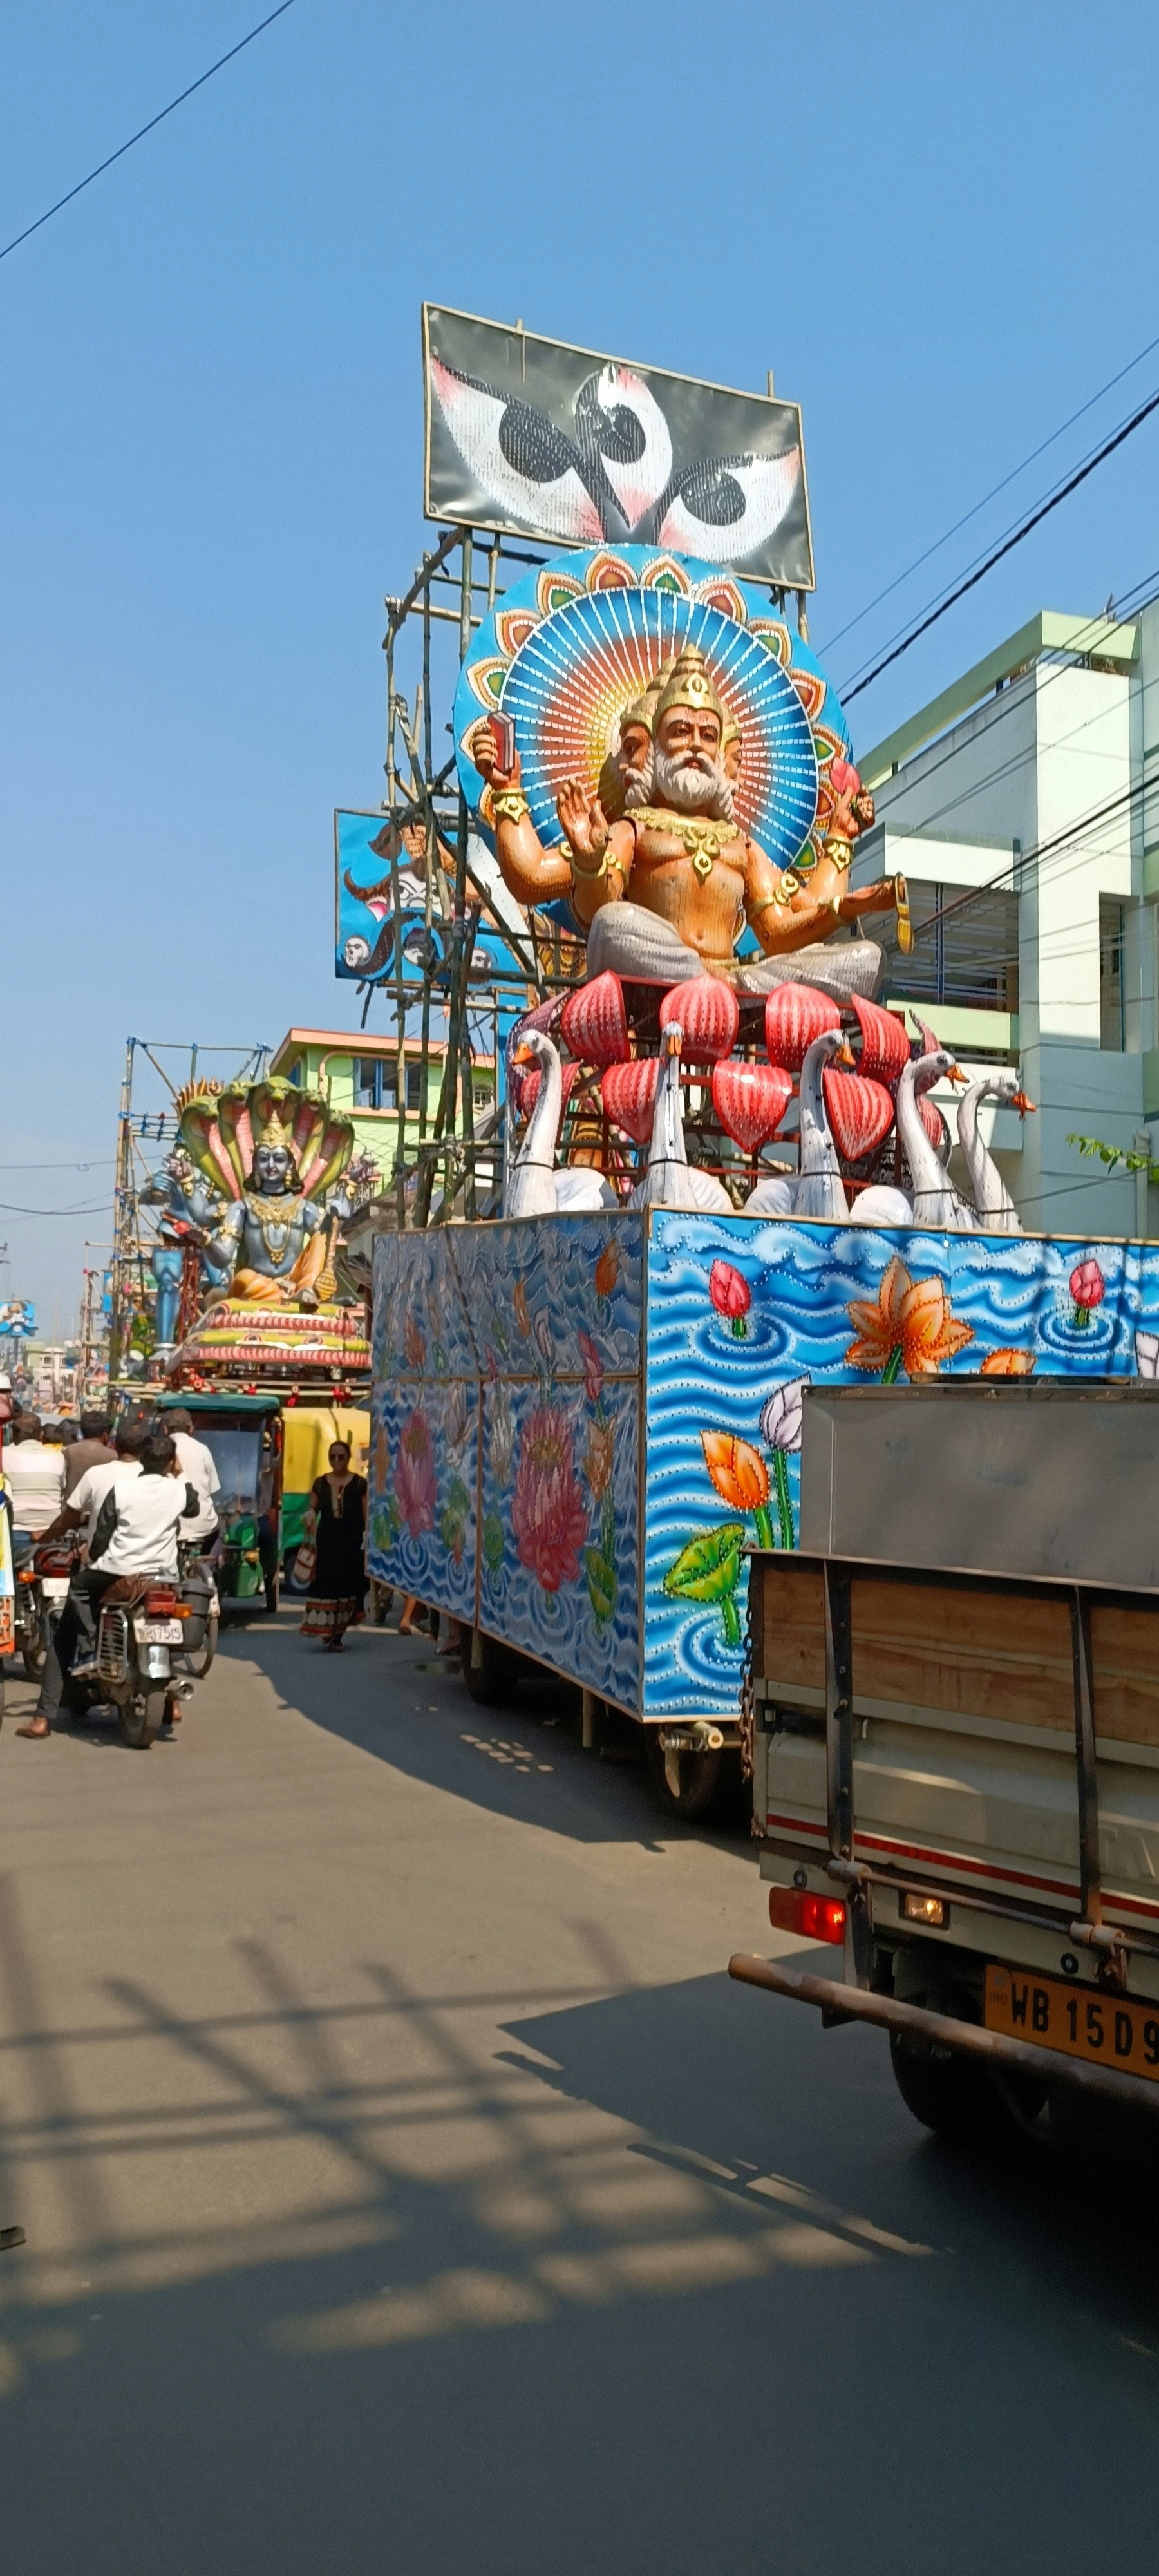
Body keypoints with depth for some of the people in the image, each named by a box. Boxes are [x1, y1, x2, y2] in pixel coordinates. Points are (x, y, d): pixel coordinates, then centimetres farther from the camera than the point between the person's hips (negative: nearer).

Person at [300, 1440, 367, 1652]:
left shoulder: (360, 1484, 0)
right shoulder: (320, 1483, 9)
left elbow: (367, 1516, -1)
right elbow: (312, 1509, 15)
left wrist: (369, 1541, -8)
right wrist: (310, 1515, -9)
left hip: (351, 1542, -2)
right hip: (326, 1541, 2)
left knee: (347, 1585, -2)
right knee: (325, 1584, -4)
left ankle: (337, 1634, 7)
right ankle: (326, 1631, 4)